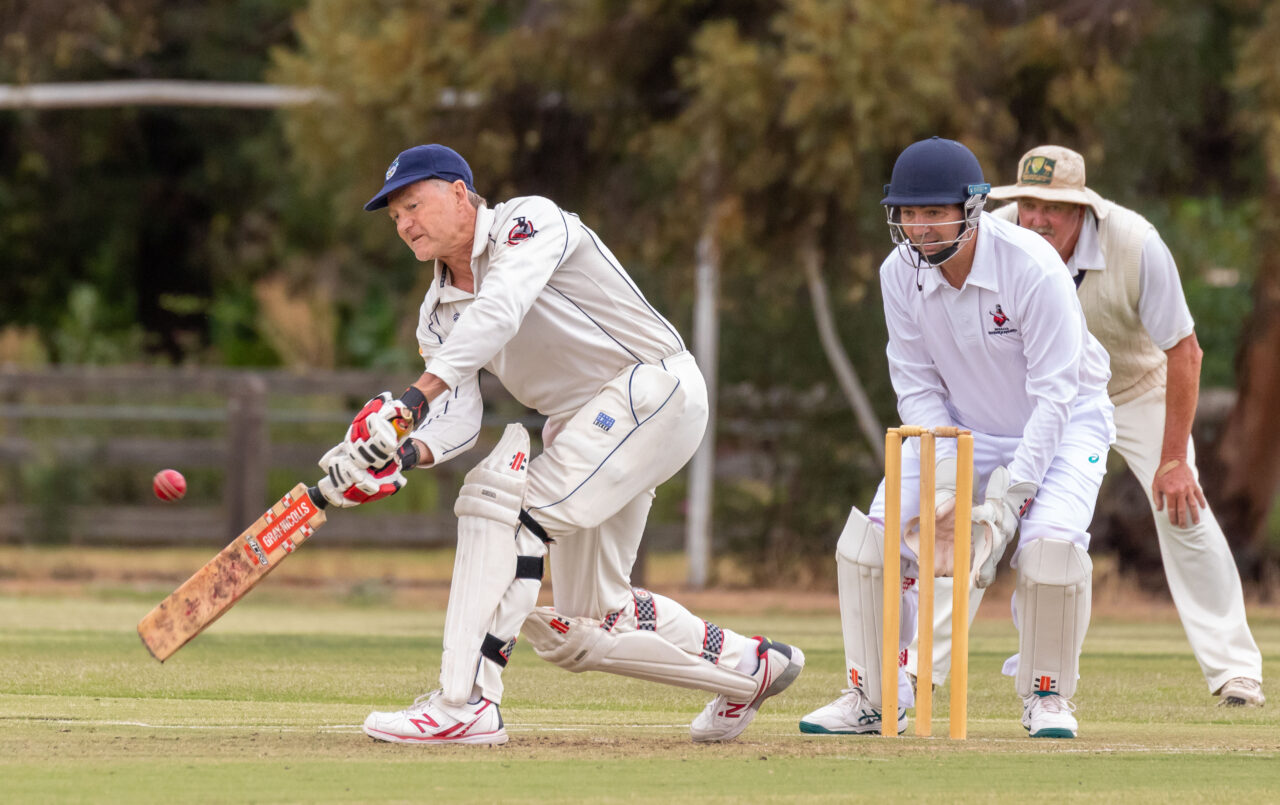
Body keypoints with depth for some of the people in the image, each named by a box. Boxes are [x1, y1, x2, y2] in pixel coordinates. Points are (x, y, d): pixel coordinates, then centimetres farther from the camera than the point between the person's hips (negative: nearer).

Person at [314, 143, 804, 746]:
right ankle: (747, 667, 30)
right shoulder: (439, 312, 11)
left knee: (502, 497, -26)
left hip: (654, 387, -9)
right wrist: (404, 455, -26)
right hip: (580, 425, 9)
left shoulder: (530, 222, -11)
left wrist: (411, 400, -41)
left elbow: (499, 313, -30)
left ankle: (466, 703, -30)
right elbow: (457, 420, -2)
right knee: (579, 629, 11)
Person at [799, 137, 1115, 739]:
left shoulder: (1032, 267, -30)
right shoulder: (900, 274, -15)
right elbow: (918, 389, -9)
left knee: (1050, 543, -28)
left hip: (1064, 423, -4)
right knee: (871, 534, -10)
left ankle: (1047, 695, -4)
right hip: (964, 426, 4)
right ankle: (874, 697, 6)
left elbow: (1055, 395, -28)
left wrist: (1004, 502, -32)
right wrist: (945, 483, -23)